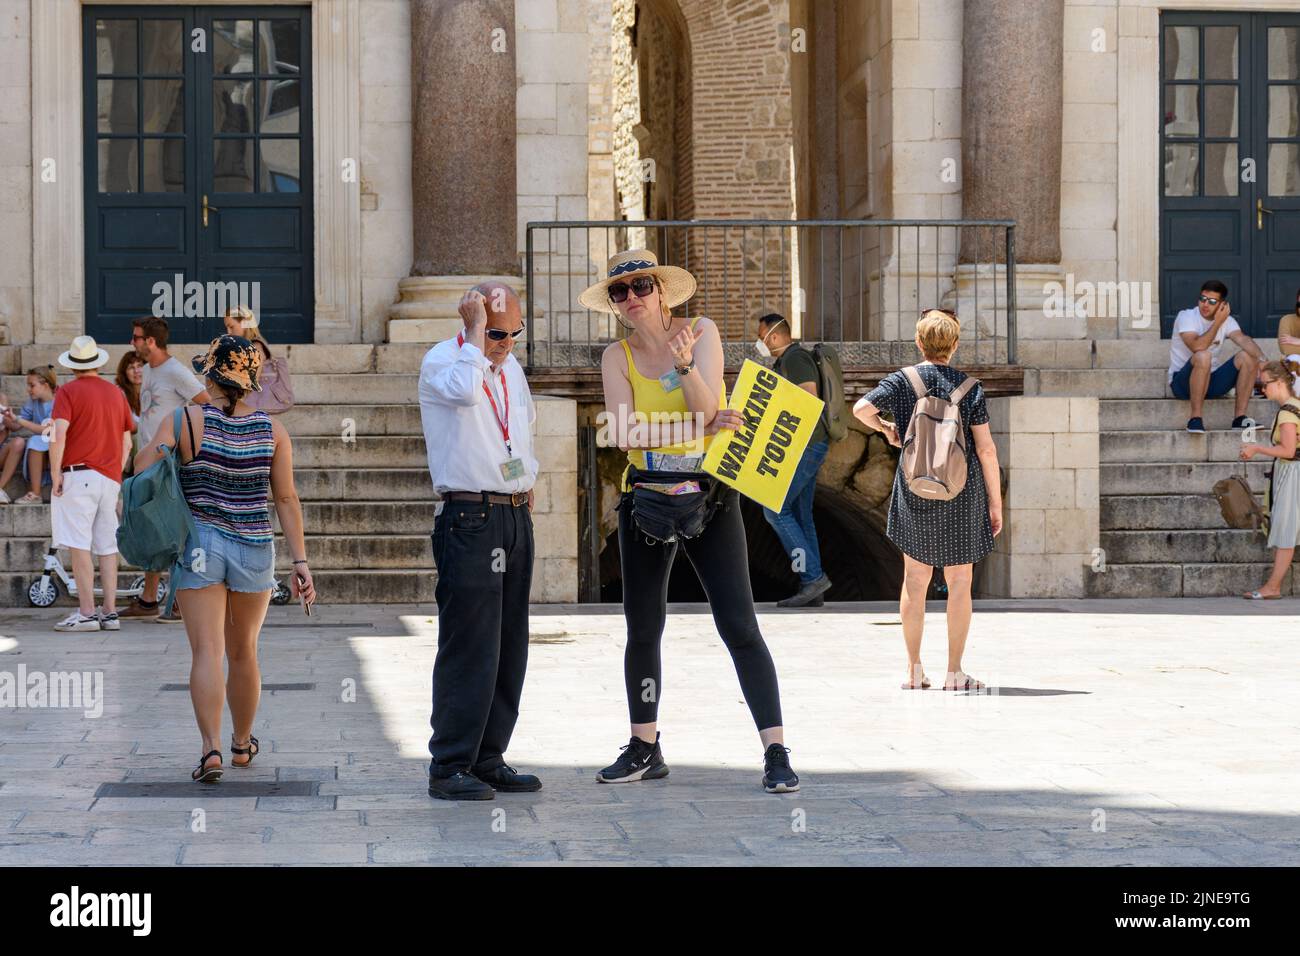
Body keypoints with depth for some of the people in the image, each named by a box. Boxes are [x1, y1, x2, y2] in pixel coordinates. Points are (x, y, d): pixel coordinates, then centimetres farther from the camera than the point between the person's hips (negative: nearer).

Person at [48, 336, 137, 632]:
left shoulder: (69, 391, -4)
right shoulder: (115, 393, 14)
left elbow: (59, 434, -17)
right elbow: (126, 442, 16)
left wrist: (55, 473, -10)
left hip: (78, 474, -6)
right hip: (110, 477, 6)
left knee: (79, 545, -7)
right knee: (107, 547, 9)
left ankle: (87, 613, -12)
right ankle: (110, 613, 8)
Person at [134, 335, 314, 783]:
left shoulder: (185, 421, -7)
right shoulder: (272, 429, 0)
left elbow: (141, 474, -12)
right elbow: (286, 498, 0)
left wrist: (155, 448, 10)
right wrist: (300, 561, 1)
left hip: (200, 546, -2)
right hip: (254, 549, 2)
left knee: (206, 651, -3)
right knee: (243, 651, 17)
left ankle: (211, 747, -16)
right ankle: (243, 743, 32)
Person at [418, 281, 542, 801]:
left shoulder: (511, 367, 17)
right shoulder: (440, 360, -7)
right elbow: (464, 390, -31)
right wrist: (477, 331, -19)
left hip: (516, 516, 8)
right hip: (470, 519, -8)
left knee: (509, 646, 8)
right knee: (469, 646, -10)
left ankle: (488, 759, 15)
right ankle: (449, 767, -5)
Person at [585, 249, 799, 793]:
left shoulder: (701, 333, -3)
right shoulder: (617, 357, 2)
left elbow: (708, 409, -15)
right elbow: (626, 434, -11)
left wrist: (685, 365, -31)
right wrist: (698, 428, -18)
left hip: (709, 494, -3)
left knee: (739, 626, -9)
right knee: (642, 629, 9)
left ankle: (776, 753, -9)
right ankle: (645, 749, 21)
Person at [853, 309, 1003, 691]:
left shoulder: (902, 381, -1)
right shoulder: (969, 387, -3)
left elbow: (861, 408, -14)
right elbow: (986, 449, -5)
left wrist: (886, 429, 8)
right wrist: (995, 502, 1)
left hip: (916, 492, 1)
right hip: (963, 494, -1)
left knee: (915, 580, 11)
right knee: (959, 584, 5)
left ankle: (914, 669, 10)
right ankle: (955, 672, 4)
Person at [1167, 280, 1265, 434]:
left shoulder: (1226, 320, 4)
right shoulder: (1186, 317, -11)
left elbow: (1243, 339, -15)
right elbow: (1197, 347, -29)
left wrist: (1262, 359, -34)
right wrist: (1217, 323, -21)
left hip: (1211, 382, 5)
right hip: (1184, 383, -5)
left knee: (1248, 356, -12)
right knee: (1203, 356, -35)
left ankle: (1239, 418, -13)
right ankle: (1195, 419, -31)